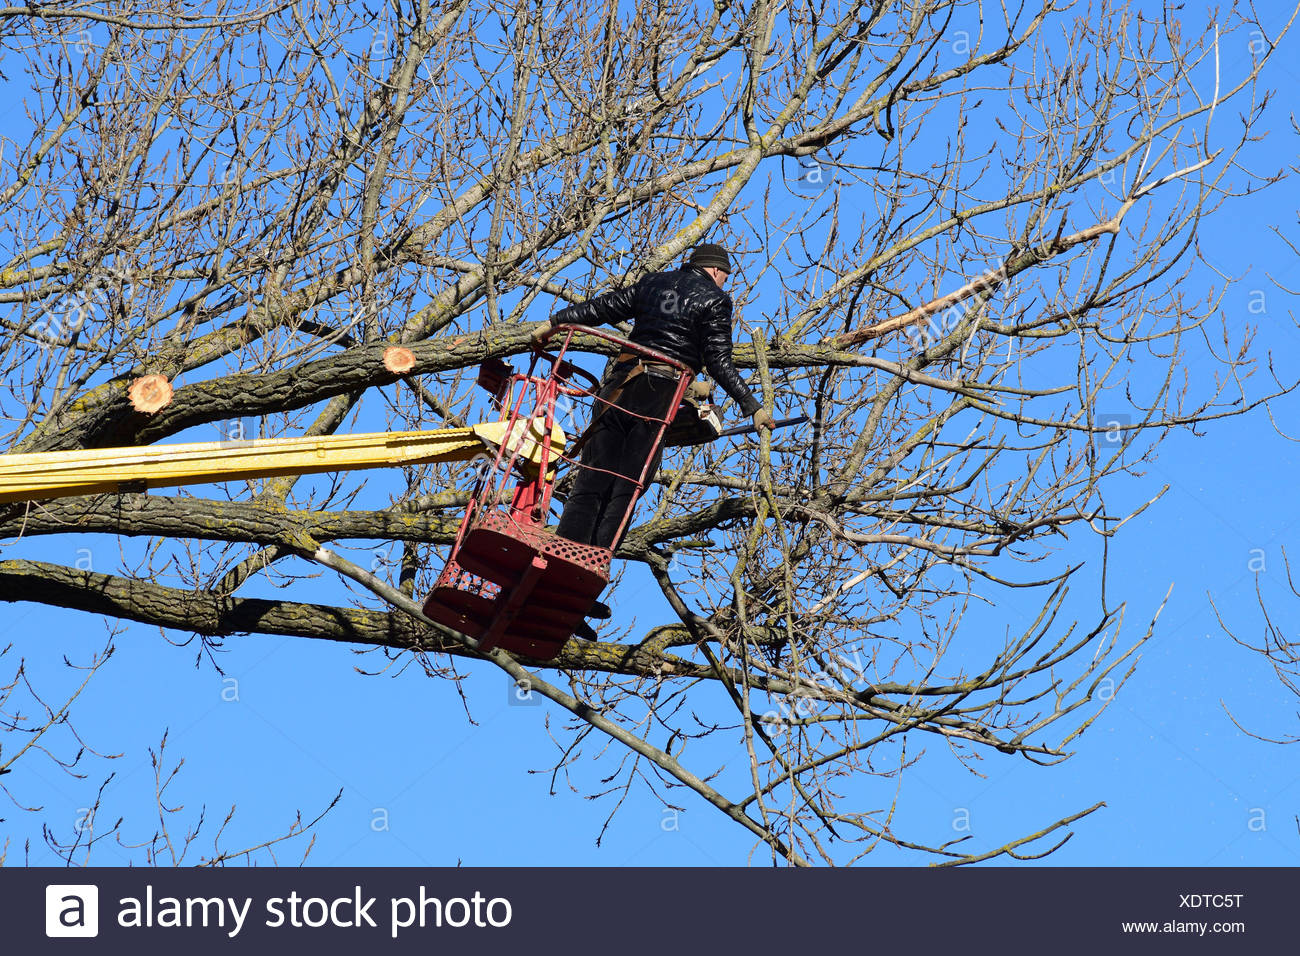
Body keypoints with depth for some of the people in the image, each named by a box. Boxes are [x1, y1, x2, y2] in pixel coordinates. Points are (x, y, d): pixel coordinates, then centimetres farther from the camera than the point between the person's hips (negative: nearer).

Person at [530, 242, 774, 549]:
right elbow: (718, 363, -2)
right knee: (626, 488, -6)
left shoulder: (653, 283, 21)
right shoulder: (715, 300, 6)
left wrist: (555, 322, 29)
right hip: (660, 395, -4)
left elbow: (603, 308, 21)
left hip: (619, 385, 4)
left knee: (591, 480, 1)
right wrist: (753, 407, -1)